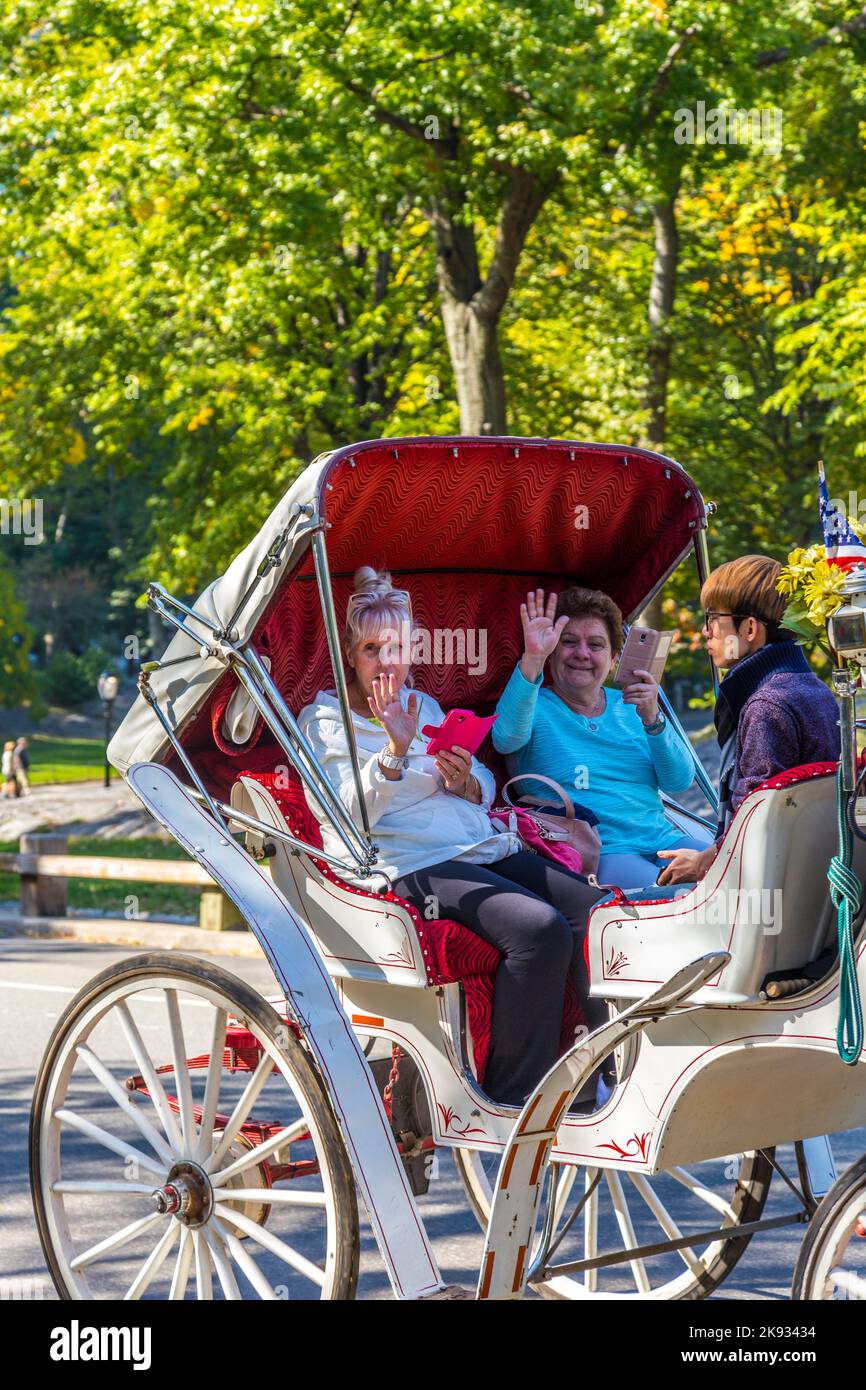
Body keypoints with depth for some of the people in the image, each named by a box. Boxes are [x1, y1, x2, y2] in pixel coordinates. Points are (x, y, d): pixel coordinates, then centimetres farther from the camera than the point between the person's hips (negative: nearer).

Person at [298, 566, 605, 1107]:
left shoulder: (425, 705, 25)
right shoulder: (325, 720, 6)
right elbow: (350, 814, -10)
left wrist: (465, 781, 1)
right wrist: (394, 750, -24)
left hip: (488, 849, 7)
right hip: (412, 865, -7)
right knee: (540, 928, -31)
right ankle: (514, 1096, -24)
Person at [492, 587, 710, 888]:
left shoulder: (630, 707, 18)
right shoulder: (534, 706, 5)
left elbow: (679, 783, 7)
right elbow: (506, 738, -22)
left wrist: (652, 719, -9)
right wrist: (532, 659, -34)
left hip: (662, 839, 5)